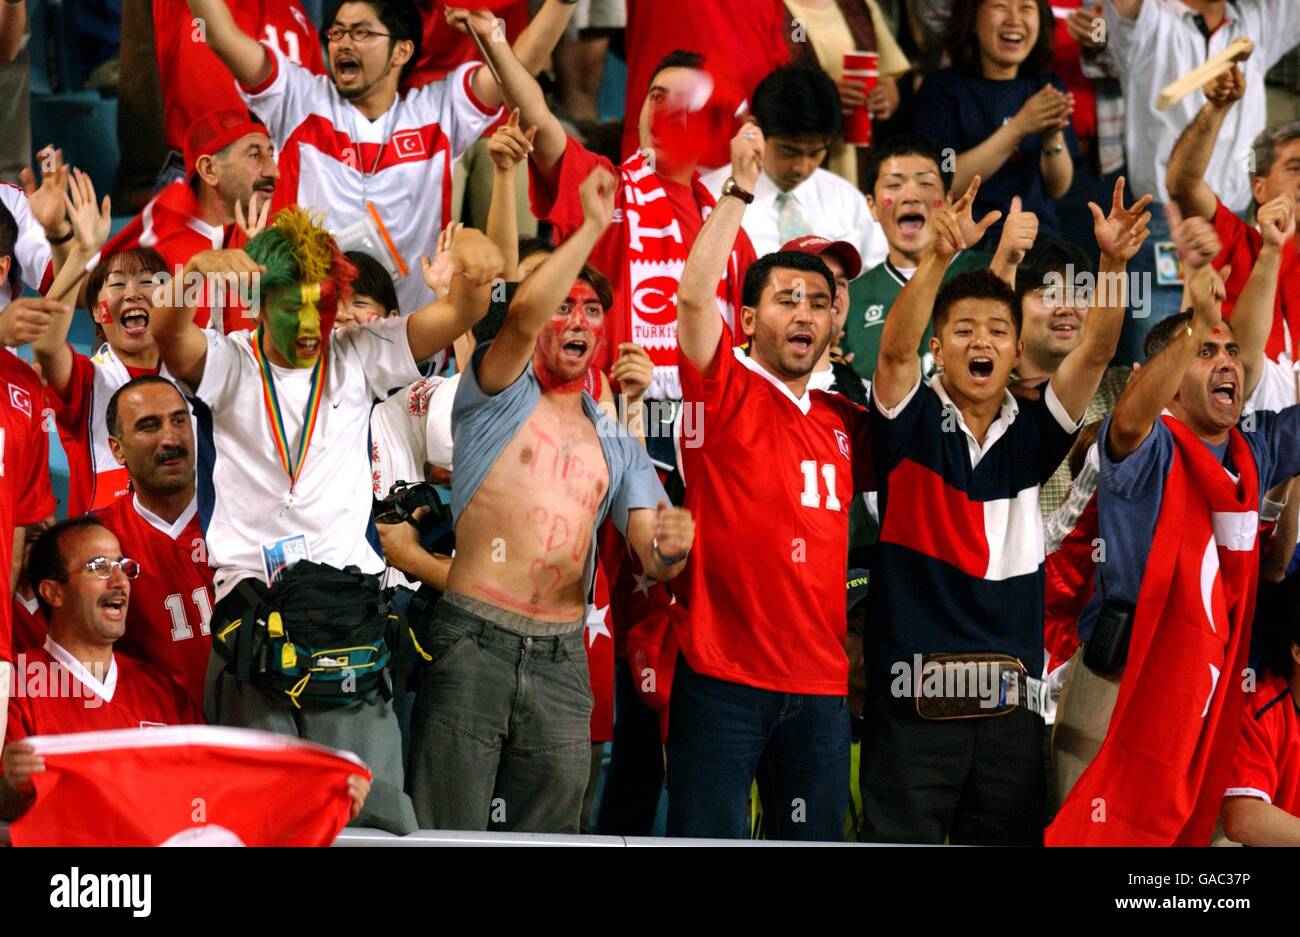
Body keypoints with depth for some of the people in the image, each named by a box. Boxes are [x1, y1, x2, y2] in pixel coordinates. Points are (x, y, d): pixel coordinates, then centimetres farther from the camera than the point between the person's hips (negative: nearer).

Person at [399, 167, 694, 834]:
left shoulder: (618, 447, 20)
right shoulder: (498, 395, 8)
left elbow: (652, 559, 10)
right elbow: (521, 316, -14)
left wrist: (671, 547, -15)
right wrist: (592, 226, -13)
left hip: (562, 662, 5)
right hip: (474, 645, -4)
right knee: (445, 836, -8)